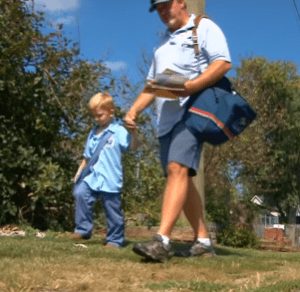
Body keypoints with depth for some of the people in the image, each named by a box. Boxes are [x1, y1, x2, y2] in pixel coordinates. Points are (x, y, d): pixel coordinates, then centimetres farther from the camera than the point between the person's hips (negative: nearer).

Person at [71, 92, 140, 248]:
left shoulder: (119, 131, -2)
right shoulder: (93, 134, 17)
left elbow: (133, 147, -13)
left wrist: (134, 133, -29)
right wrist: (79, 172, 16)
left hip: (110, 179, -5)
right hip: (92, 177, 5)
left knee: (113, 210, 2)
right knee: (81, 193, -19)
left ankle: (115, 239, 16)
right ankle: (83, 229, -9)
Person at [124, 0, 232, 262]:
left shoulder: (204, 28, 5)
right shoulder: (164, 43, 28)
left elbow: (223, 63, -10)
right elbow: (151, 85, 27)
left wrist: (189, 87, -24)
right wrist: (134, 110, 10)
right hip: (167, 119, 8)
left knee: (177, 169, -22)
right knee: (181, 178, 5)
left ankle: (162, 241, -30)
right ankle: (203, 241, 11)